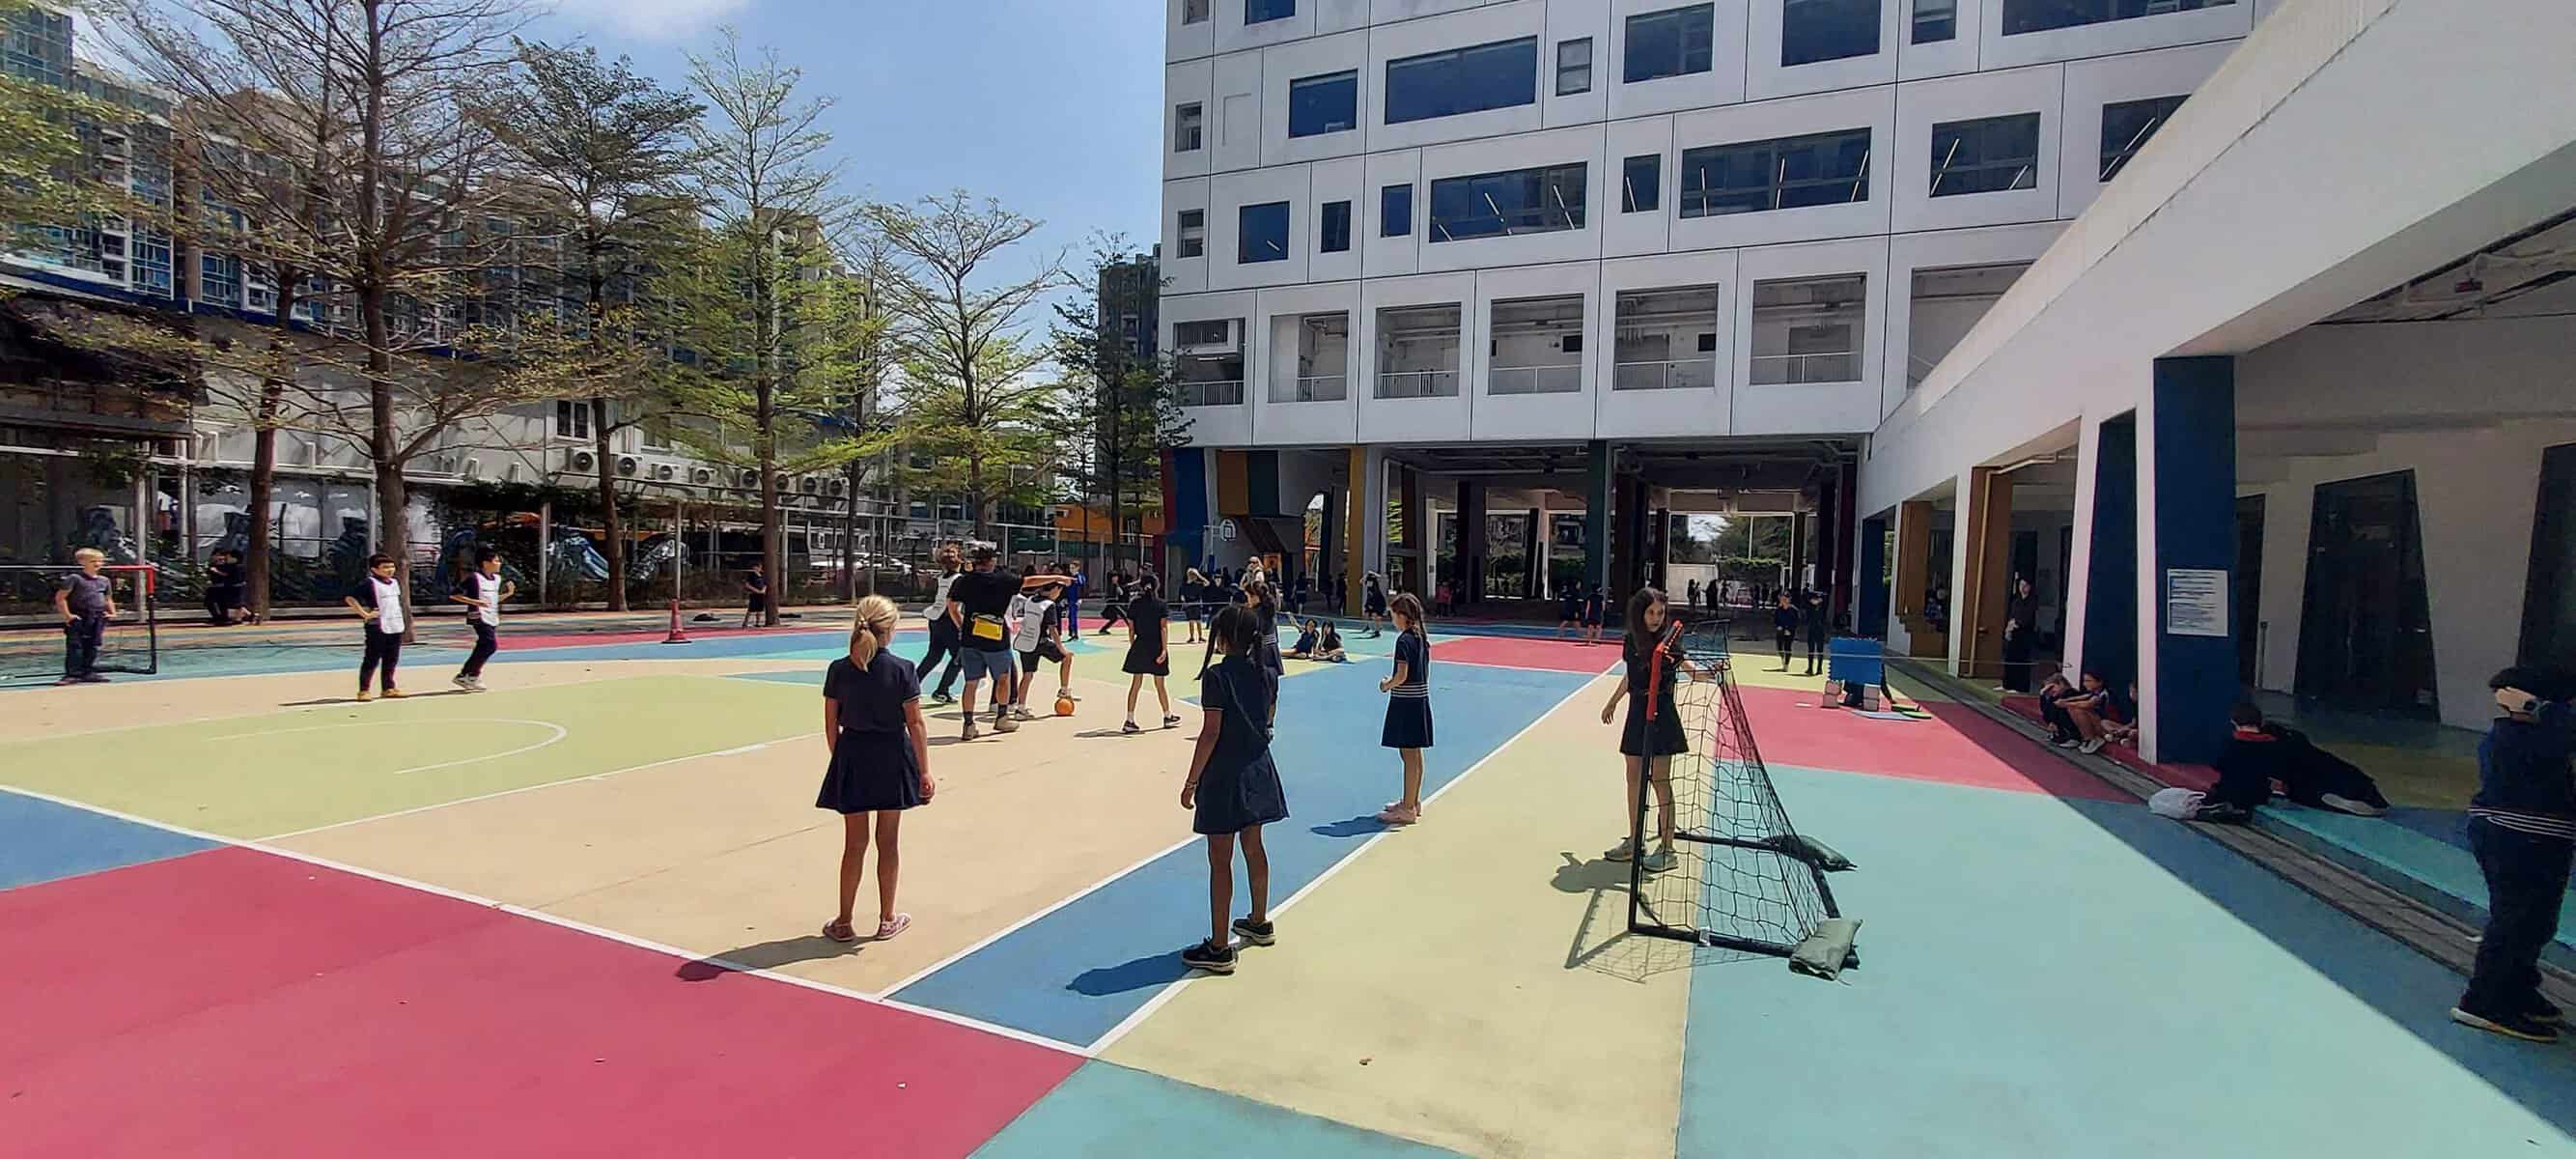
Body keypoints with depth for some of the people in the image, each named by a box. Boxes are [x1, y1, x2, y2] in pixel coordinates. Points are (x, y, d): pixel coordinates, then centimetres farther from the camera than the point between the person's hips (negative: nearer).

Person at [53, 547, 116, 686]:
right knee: (75, 647, -4)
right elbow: (60, 597, -9)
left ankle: (88, 673, 16)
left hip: (98, 618, 5)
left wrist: (112, 612, 9)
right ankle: (72, 674, -1)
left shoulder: (104, 580, 12)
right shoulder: (74, 578, -7)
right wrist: (67, 614, -13)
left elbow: (108, 599, 22)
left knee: (92, 647, 9)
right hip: (78, 618, -5)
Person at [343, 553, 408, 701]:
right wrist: (365, 614, -19)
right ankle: (363, 690, 4)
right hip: (377, 628, -7)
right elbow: (349, 598, -18)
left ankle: (389, 688, 21)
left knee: (391, 660, 13)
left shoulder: (394, 583, 13)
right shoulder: (369, 583, -10)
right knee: (372, 660, -2)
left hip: (396, 628, 7)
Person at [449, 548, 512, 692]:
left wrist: (508, 593, 6)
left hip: (493, 619, 9)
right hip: (480, 618, -9)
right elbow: (453, 595, -14)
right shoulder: (474, 578, -13)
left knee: (483, 648, 11)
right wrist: (474, 602, -23)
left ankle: (463, 676, 22)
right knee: (491, 645, -14)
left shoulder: (497, 579, 12)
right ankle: (473, 676, -1)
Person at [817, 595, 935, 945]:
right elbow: (915, 725, -10)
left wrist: (839, 759, 14)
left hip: (852, 758, 2)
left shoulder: (838, 670, -5)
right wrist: (924, 771, -6)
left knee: (854, 843, 12)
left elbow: (831, 725, 0)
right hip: (892, 758, -1)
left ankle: (844, 922, 21)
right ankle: (887, 919, 23)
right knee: (889, 842, 12)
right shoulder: (903, 670, -11)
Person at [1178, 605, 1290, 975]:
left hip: (1225, 774, -7)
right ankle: (1259, 923, 37)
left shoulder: (1217, 676, -17)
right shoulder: (1265, 675, 2)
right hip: (1257, 769, 7)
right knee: (1253, 848, 21)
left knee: (1220, 861, 0)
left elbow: (1211, 733, -19)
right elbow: (1265, 723, 9)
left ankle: (1219, 948, 6)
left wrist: (1191, 781, -14)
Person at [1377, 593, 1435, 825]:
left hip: (1405, 702, -9)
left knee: (1408, 756, -4)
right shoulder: (1422, 638, 9)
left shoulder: (1404, 640, -17)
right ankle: (1413, 802, 26)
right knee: (1415, 754, 16)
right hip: (1421, 699, 9)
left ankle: (1407, 809, 2)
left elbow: (1401, 676, -22)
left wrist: (1387, 685, -3)